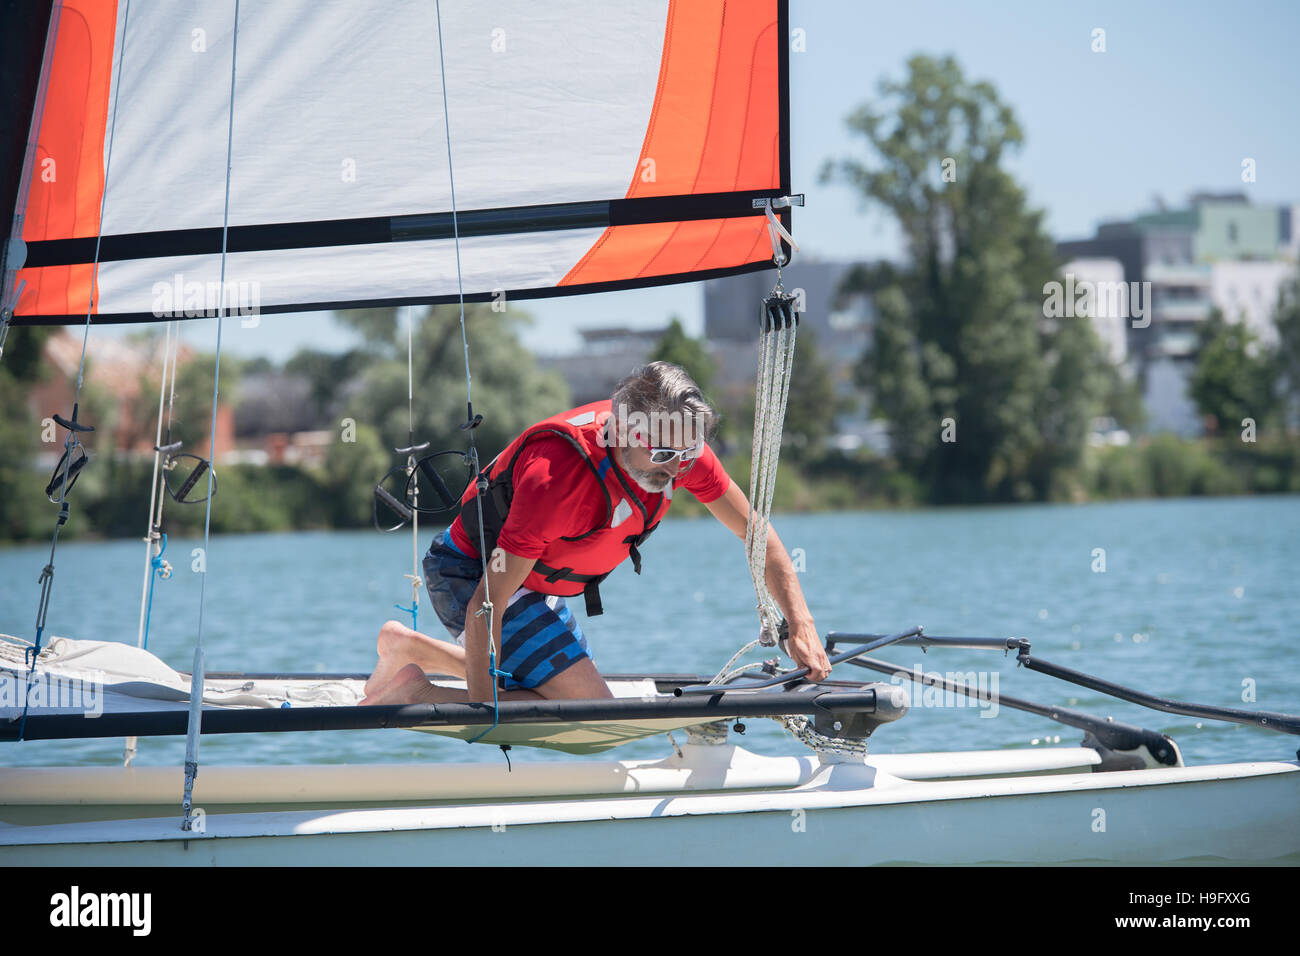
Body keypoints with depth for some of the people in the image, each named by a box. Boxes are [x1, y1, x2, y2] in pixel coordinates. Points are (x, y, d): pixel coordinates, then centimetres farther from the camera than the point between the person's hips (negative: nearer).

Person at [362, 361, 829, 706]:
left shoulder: (679, 449, -17)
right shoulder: (558, 477, -38)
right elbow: (486, 605, -36)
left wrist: (801, 624, -16)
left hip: (539, 579, 8)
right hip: (472, 575, -8)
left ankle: (411, 648, 34)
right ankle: (418, 694, -12)